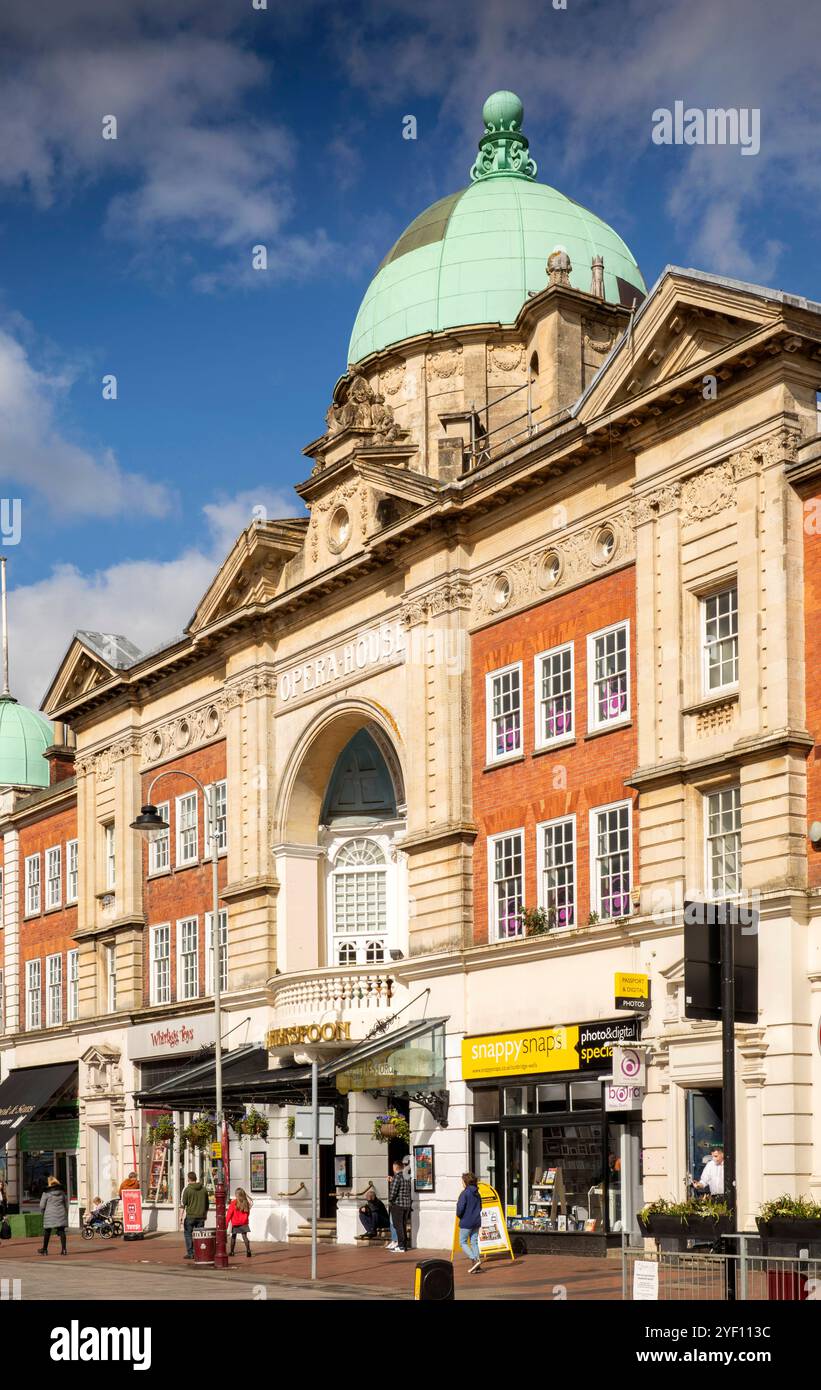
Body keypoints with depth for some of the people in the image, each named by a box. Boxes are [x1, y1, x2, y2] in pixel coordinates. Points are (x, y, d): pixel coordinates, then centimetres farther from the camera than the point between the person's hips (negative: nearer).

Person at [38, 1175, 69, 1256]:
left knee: (47, 1232, 10)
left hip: (50, 1215, -3)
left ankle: (44, 1249, 21)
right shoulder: (62, 1192, 8)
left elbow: (42, 1205, -3)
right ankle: (63, 1249, -6)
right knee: (61, 1231, 2)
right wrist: (65, 1213, 21)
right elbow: (66, 1204, 13)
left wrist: (43, 1212, 15)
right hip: (61, 1214, 3)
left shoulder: (46, 1192, -4)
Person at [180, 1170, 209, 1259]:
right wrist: (205, 1215, 26)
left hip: (190, 1216, -4)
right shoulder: (203, 1189, 7)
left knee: (188, 1233, 7)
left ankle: (190, 1253, 3)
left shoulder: (187, 1189, -6)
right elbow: (207, 1204, 15)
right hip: (201, 1216, 4)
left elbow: (183, 1204, -8)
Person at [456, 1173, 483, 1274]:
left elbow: (460, 1208, -18)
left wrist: (459, 1215, 0)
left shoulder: (464, 1193, -15)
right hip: (476, 1221, 7)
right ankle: (476, 1266, 8)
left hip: (466, 1221, -7)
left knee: (463, 1242, 4)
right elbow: (480, 1207, 16)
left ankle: (475, 1260, -12)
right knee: (474, 1242, 11)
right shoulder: (477, 1193, 8)